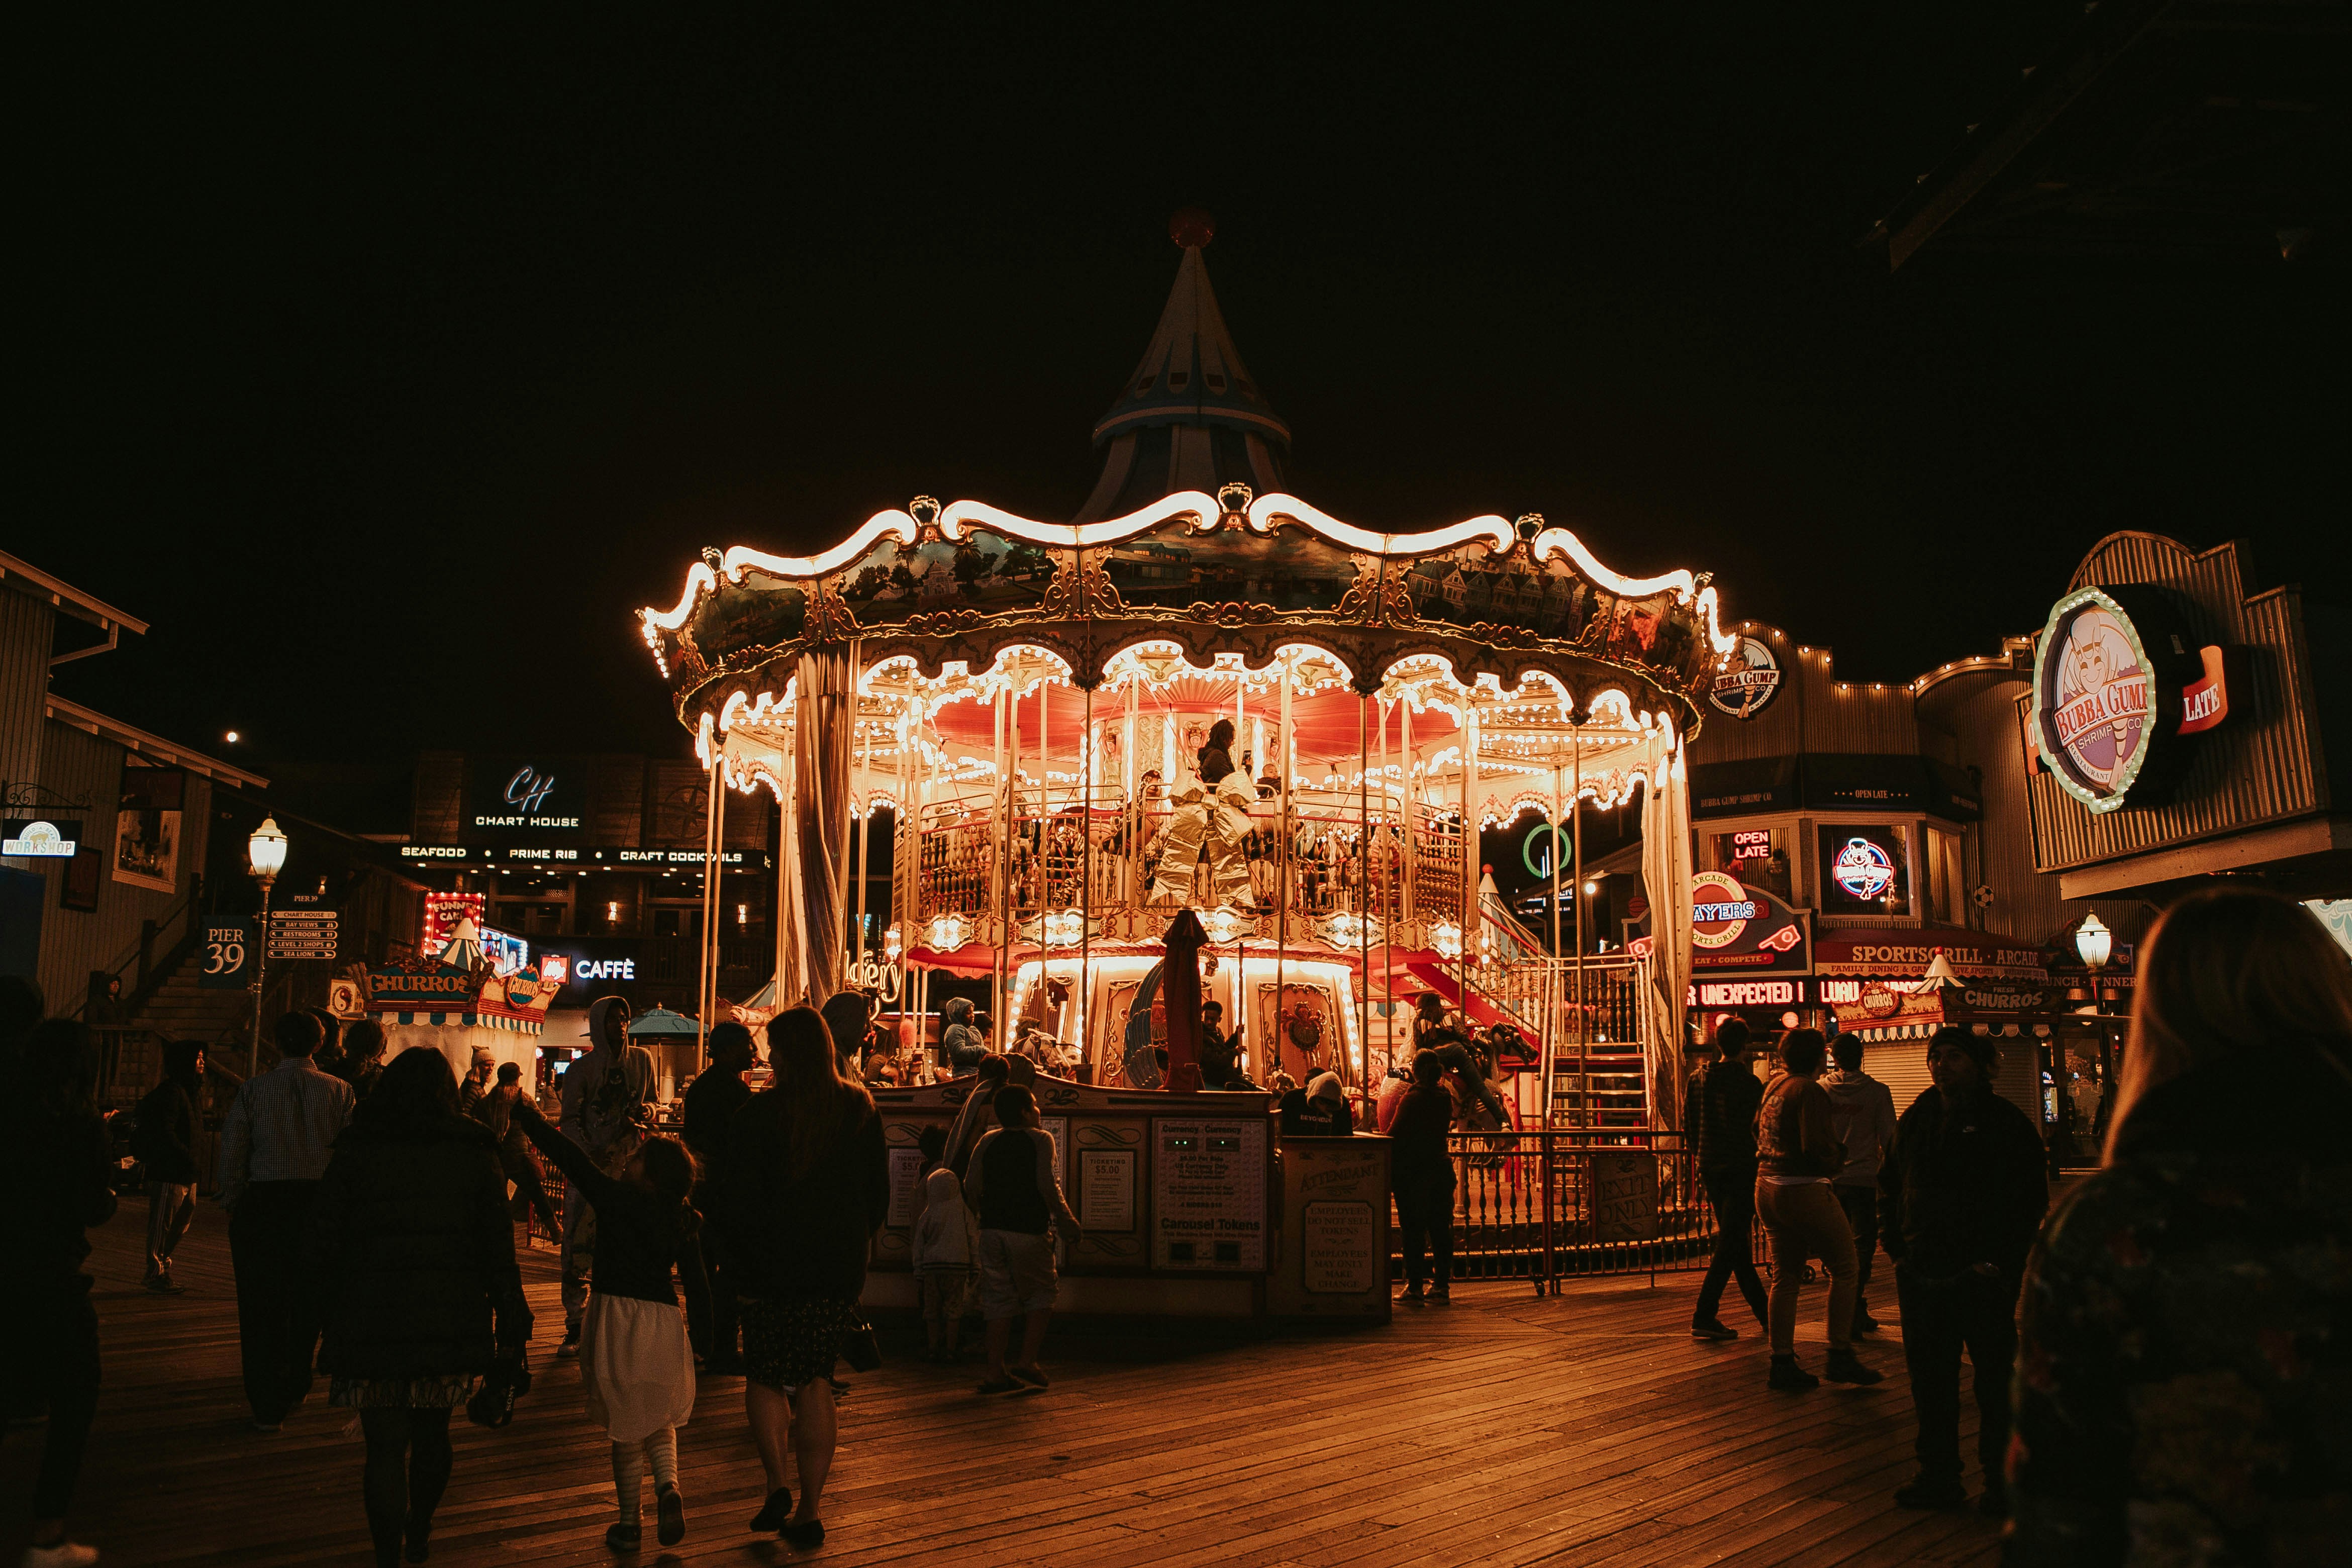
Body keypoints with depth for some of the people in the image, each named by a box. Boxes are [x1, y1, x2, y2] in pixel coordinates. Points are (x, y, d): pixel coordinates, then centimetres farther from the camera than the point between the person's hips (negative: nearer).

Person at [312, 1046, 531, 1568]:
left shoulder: (356, 1149, 0)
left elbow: (323, 1237, -1)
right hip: (452, 1322, 2)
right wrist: (511, 1327, 2)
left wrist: (332, 1305, 10)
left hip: (373, 1316, -2)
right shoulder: (476, 1155, 2)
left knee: (386, 1445, 4)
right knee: (433, 1431, 20)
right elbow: (498, 1247, -1)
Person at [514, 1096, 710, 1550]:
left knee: (626, 1428, 11)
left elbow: (572, 1159, -10)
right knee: (660, 1419, 23)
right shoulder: (686, 1221, 0)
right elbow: (697, 1281, 3)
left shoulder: (616, 1199, -12)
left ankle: (630, 1523, 20)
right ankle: (668, 1485, -1)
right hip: (662, 1322, 3)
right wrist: (701, 1333, 14)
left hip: (615, 1316, -3)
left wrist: (525, 1114, -1)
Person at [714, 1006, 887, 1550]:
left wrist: (739, 1258, 3)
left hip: (772, 1268, -3)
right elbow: (879, 1192, 7)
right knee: (817, 1382, 12)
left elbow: (736, 1200, -10)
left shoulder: (759, 1113, -12)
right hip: (838, 1269, 4)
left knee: (764, 1377, 14)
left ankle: (777, 1487, 0)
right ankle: (809, 1512, 12)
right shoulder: (860, 1109, 0)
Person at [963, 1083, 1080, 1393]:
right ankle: (1027, 1364, 2)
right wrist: (1067, 1220, -5)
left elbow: (972, 1185, 4)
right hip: (1029, 1229, -4)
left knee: (999, 1299, 9)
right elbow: (1047, 1185, -13)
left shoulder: (989, 1141, 9)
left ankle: (996, 1373, 7)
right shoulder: (1040, 1139, -3)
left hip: (992, 1229, 4)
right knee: (1040, 1297, 11)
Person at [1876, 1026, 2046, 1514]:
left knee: (1995, 1382, 4)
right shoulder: (1917, 1119, 11)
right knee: (1930, 1380, 11)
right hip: (1921, 1276, 5)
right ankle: (1938, 1477, 22)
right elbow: (1890, 1185, 18)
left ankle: (2001, 1482, 17)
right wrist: (1898, 1248, 8)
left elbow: (2032, 1199, -7)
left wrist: (2001, 1263, -12)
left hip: (1983, 1278, -5)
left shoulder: (2008, 1124, -4)